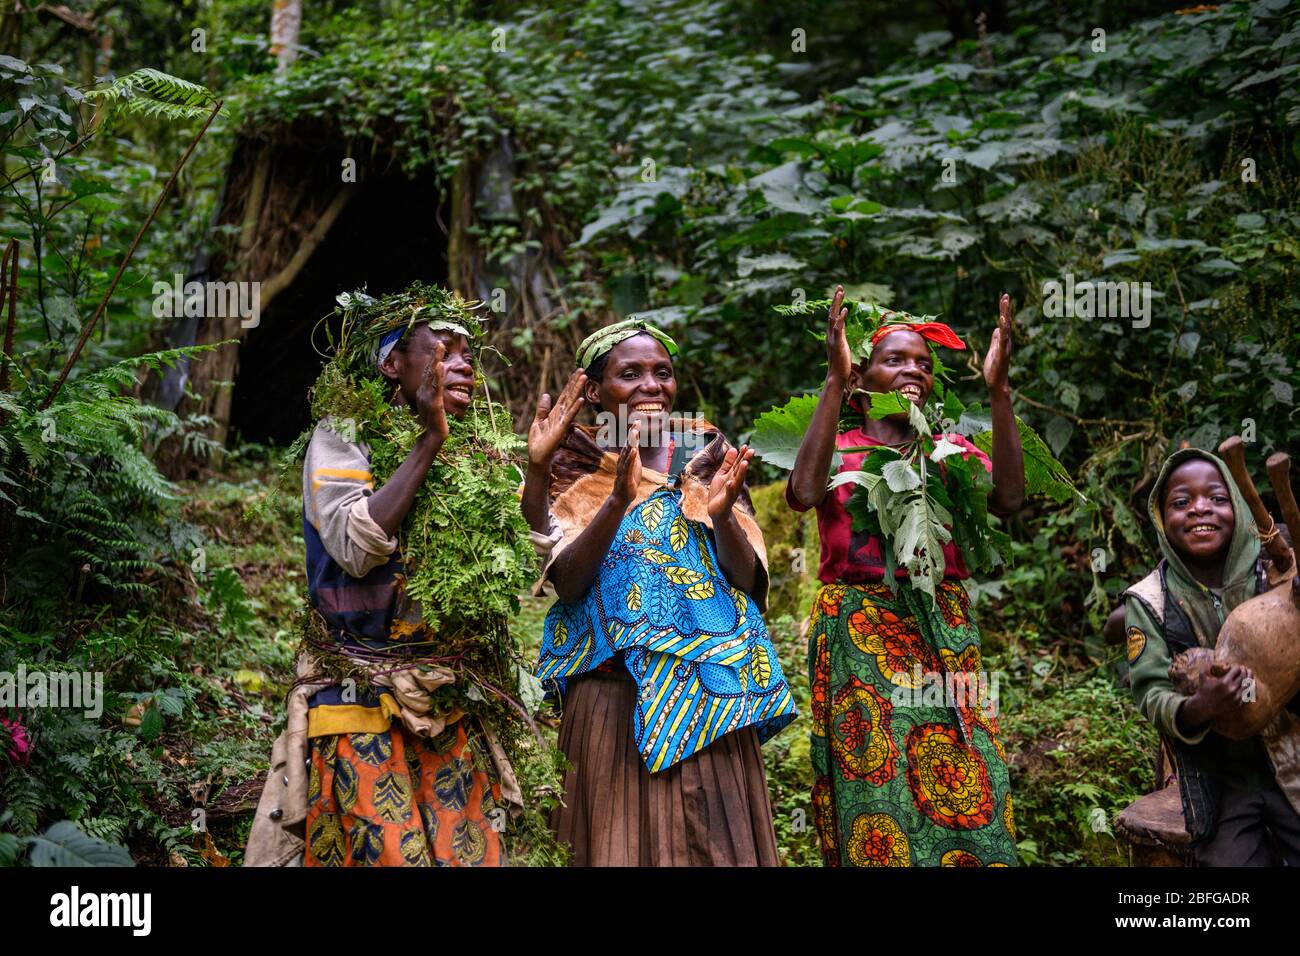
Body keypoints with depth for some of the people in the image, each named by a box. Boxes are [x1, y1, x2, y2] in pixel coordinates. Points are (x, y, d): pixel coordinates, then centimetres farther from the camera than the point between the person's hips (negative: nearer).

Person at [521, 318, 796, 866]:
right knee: (618, 840, 4)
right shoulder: (571, 468, 2)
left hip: (711, 696, 2)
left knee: (713, 841, 5)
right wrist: (617, 500, -24)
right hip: (612, 702, -1)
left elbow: (749, 579, 0)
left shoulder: (708, 456, 5)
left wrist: (722, 512, -18)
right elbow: (564, 584, -10)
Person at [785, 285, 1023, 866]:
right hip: (859, 638, -2)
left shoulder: (952, 452, 13)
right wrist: (833, 380, -19)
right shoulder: (838, 448, 6)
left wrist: (998, 391, -13)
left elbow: (1008, 498, -7)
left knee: (969, 796, -4)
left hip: (946, 638, 3)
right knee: (877, 800, -4)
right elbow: (803, 493, -18)